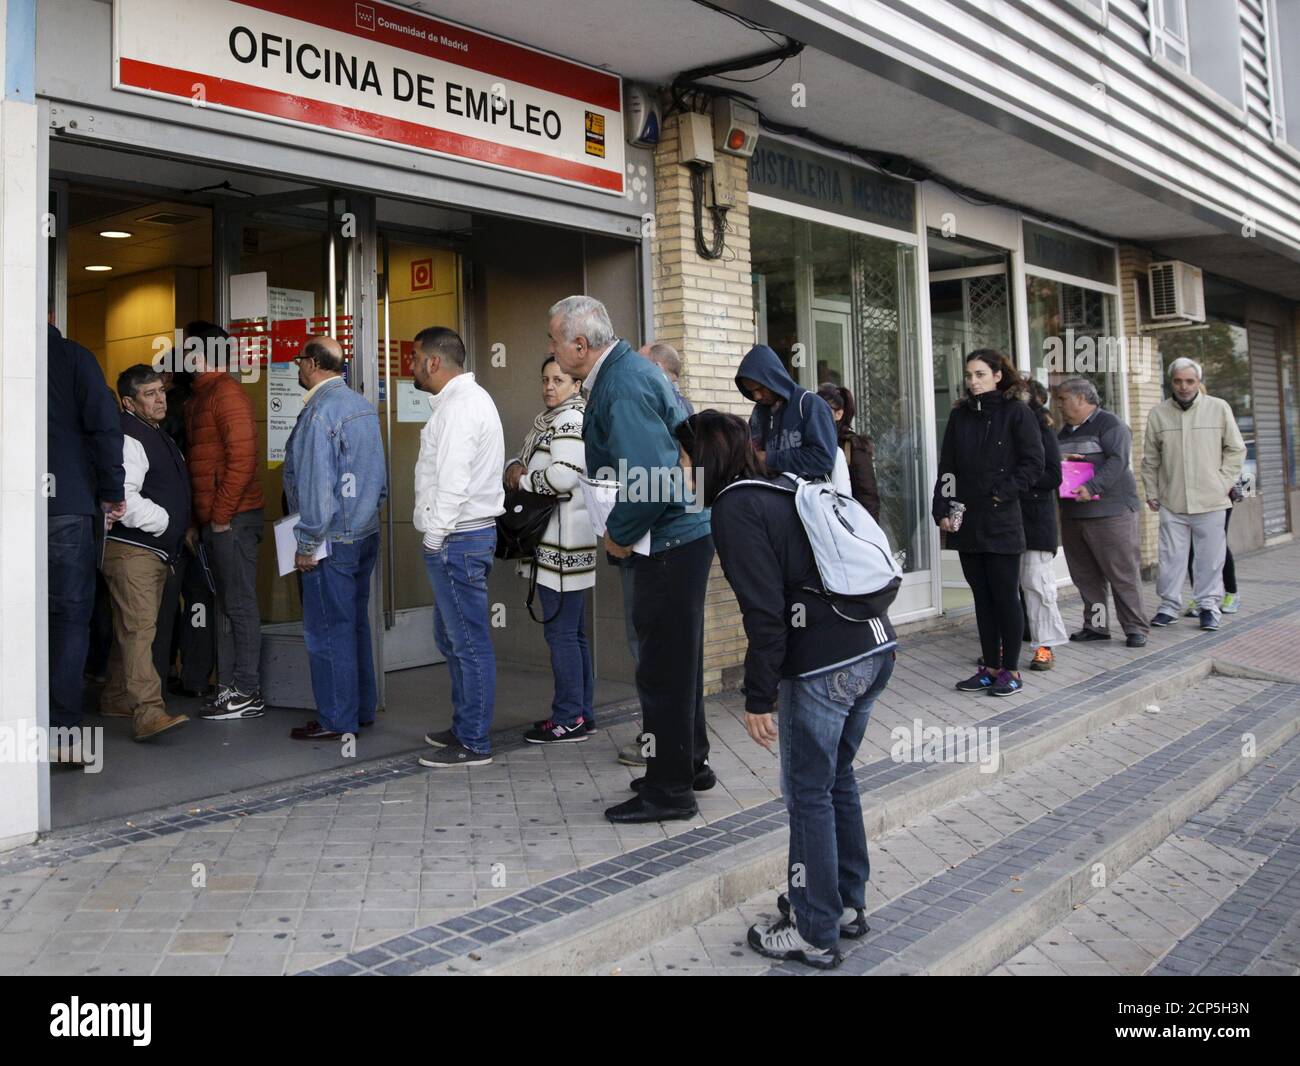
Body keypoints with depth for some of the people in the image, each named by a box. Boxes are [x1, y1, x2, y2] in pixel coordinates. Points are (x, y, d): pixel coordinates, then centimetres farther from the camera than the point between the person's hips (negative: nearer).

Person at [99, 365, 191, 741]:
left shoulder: (158, 436, 20)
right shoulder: (127, 439, -14)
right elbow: (122, 498, -23)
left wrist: (182, 527, 22)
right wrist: (163, 520, -15)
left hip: (157, 548, 10)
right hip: (130, 550, -10)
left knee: (131, 627, 17)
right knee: (138, 628, -16)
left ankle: (116, 697, 28)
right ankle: (148, 712, -22)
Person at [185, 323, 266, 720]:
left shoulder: (226, 392, -9)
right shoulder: (199, 397, 19)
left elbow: (242, 457, -18)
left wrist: (221, 515, -16)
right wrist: (201, 518, 13)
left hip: (232, 518, -9)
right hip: (213, 519, 9)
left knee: (239, 605, -4)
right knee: (225, 605, 12)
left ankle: (247, 694, 2)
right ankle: (228, 688, 19)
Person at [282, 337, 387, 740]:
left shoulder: (319, 411, -16)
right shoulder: (362, 404, 11)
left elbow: (316, 485, -19)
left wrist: (306, 546, -14)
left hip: (333, 539, -9)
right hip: (366, 532, 9)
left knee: (328, 630, -1)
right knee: (356, 624, 15)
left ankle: (337, 720, 6)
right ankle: (363, 709, 24)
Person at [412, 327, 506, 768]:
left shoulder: (460, 406, -15)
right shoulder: (468, 398, 19)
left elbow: (453, 479, -22)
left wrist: (435, 536, -16)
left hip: (457, 537, -11)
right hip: (466, 534, 11)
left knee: (469, 643, -4)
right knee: (451, 637, 18)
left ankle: (474, 744, 3)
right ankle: (465, 727, 28)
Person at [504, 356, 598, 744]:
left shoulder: (570, 419, -11)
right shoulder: (547, 420, 20)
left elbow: (564, 475, -23)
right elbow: (525, 457, 27)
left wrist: (524, 480, -8)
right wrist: (515, 466, 4)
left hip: (564, 544, -11)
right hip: (559, 543, 11)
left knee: (561, 632, -6)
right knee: (574, 632, 14)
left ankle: (568, 720, 0)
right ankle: (582, 714, 23)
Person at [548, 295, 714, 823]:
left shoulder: (624, 385, -21)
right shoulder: (620, 369, 12)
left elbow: (651, 478, -28)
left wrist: (619, 535, -14)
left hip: (670, 542, -11)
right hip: (682, 533, 11)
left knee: (664, 667, 0)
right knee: (677, 659, 20)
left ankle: (669, 790, 12)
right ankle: (689, 764, 35)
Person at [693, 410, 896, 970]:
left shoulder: (734, 508, -9)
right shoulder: (782, 491, 18)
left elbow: (764, 612, -15)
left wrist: (759, 698, -10)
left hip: (824, 664, -9)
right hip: (875, 648, 9)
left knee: (808, 793, 4)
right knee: (837, 779, 21)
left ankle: (815, 933, 15)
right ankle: (847, 905, 33)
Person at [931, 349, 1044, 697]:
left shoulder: (1016, 413, -3)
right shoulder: (960, 415, 11)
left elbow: (1032, 464, -7)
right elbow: (947, 468, 9)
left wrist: (1002, 493, -13)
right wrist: (942, 510, 0)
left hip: (1002, 522, -5)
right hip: (966, 522, 5)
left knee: (1006, 597, 1)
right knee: (982, 597, 10)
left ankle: (1011, 670, 11)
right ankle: (991, 668, 19)